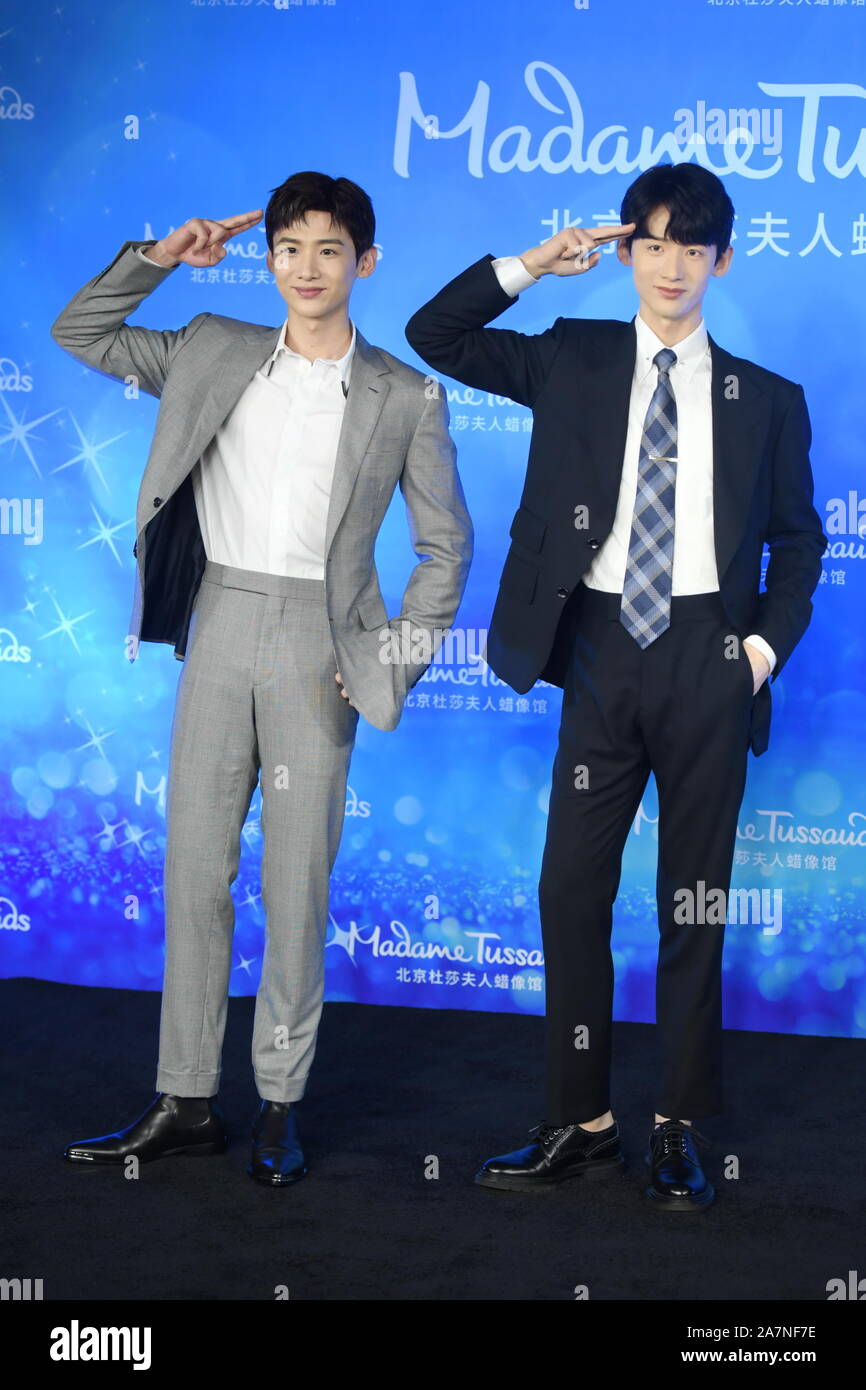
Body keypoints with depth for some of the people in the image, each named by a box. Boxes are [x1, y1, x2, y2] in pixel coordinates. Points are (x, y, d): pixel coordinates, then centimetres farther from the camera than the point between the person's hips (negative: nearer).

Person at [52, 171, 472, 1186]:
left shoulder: (404, 396, 3)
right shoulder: (215, 352, 10)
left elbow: (446, 544, 7)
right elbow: (79, 334, 17)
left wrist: (395, 661, -1)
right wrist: (158, 257, 6)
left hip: (316, 641, -2)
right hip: (220, 625, 3)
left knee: (298, 880, 1)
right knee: (194, 868, 4)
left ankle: (279, 1103, 13)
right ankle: (185, 1101, 13)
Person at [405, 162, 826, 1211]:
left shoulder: (766, 400, 8)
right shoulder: (575, 361, 9)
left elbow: (796, 539, 13)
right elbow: (435, 335, 8)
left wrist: (769, 640, -1)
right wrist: (535, 262, -1)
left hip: (707, 659, -1)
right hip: (605, 649, 1)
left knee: (695, 900, 5)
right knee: (572, 892, 1)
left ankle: (678, 1131, 16)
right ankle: (581, 1125, 12)